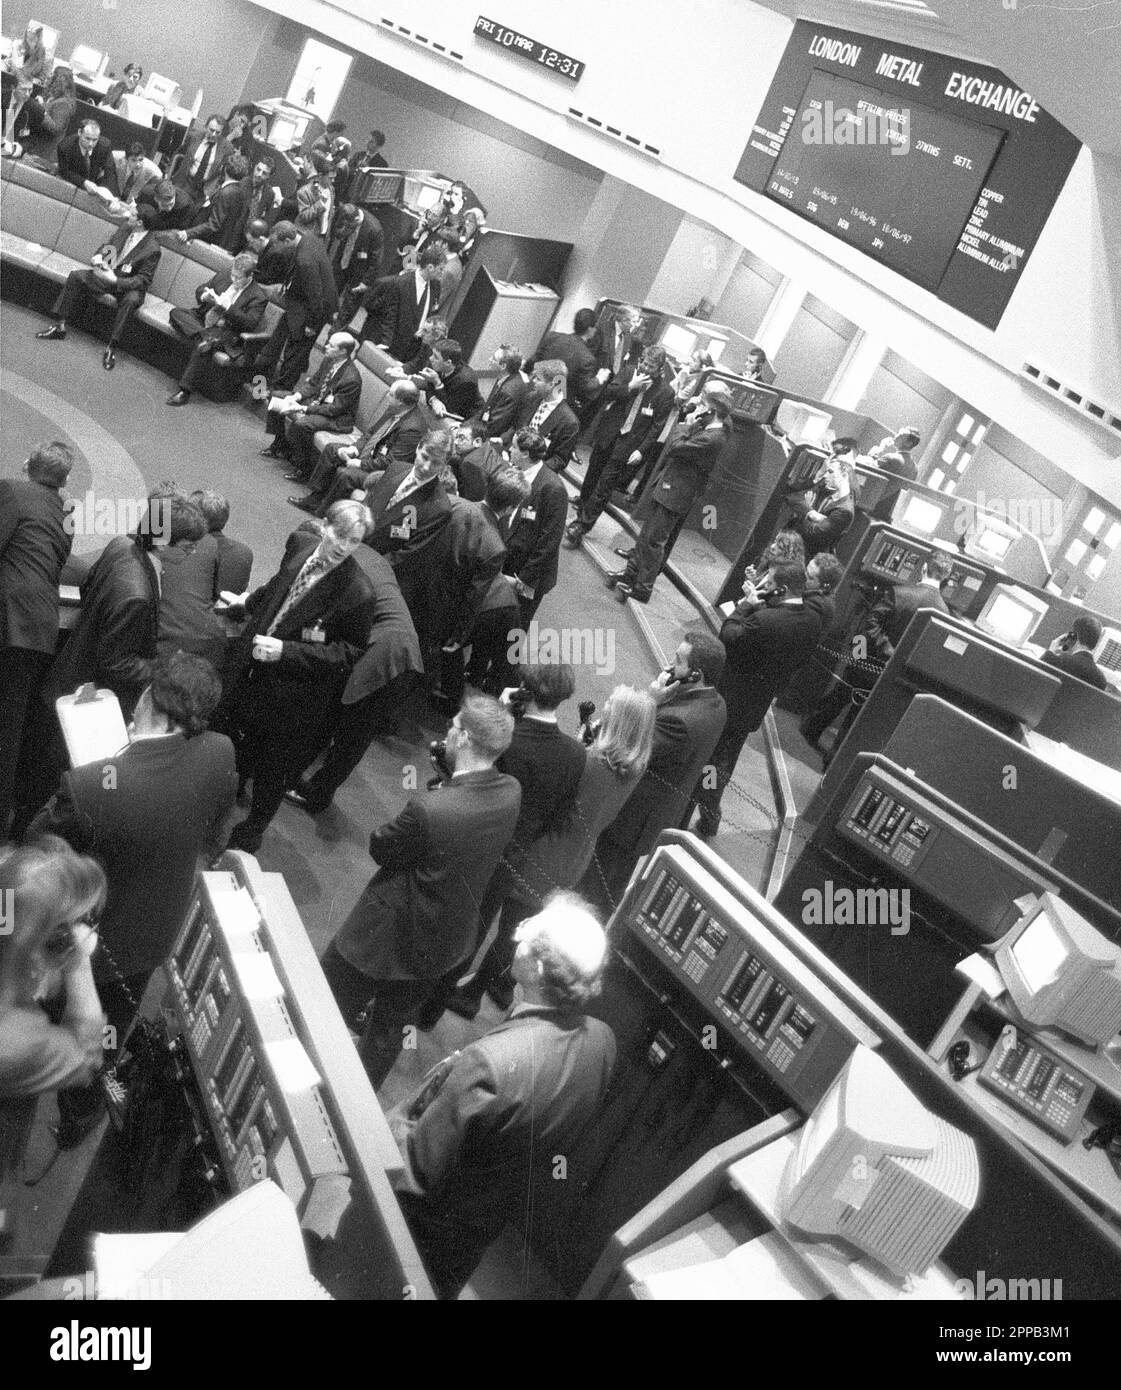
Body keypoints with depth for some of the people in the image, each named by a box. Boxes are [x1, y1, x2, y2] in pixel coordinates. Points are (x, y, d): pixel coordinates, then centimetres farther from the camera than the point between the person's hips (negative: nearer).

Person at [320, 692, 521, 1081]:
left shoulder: (428, 809, -36)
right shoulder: (511, 792, -16)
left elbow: (379, 848, -17)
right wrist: (445, 779, -10)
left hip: (389, 938, -6)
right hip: (450, 943, 7)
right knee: (390, 1025, 28)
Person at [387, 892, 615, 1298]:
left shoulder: (490, 1064, -44)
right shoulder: (602, 1040, -20)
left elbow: (418, 1174, -31)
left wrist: (389, 1122, -13)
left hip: (434, 1229, -6)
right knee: (440, 1289, 34)